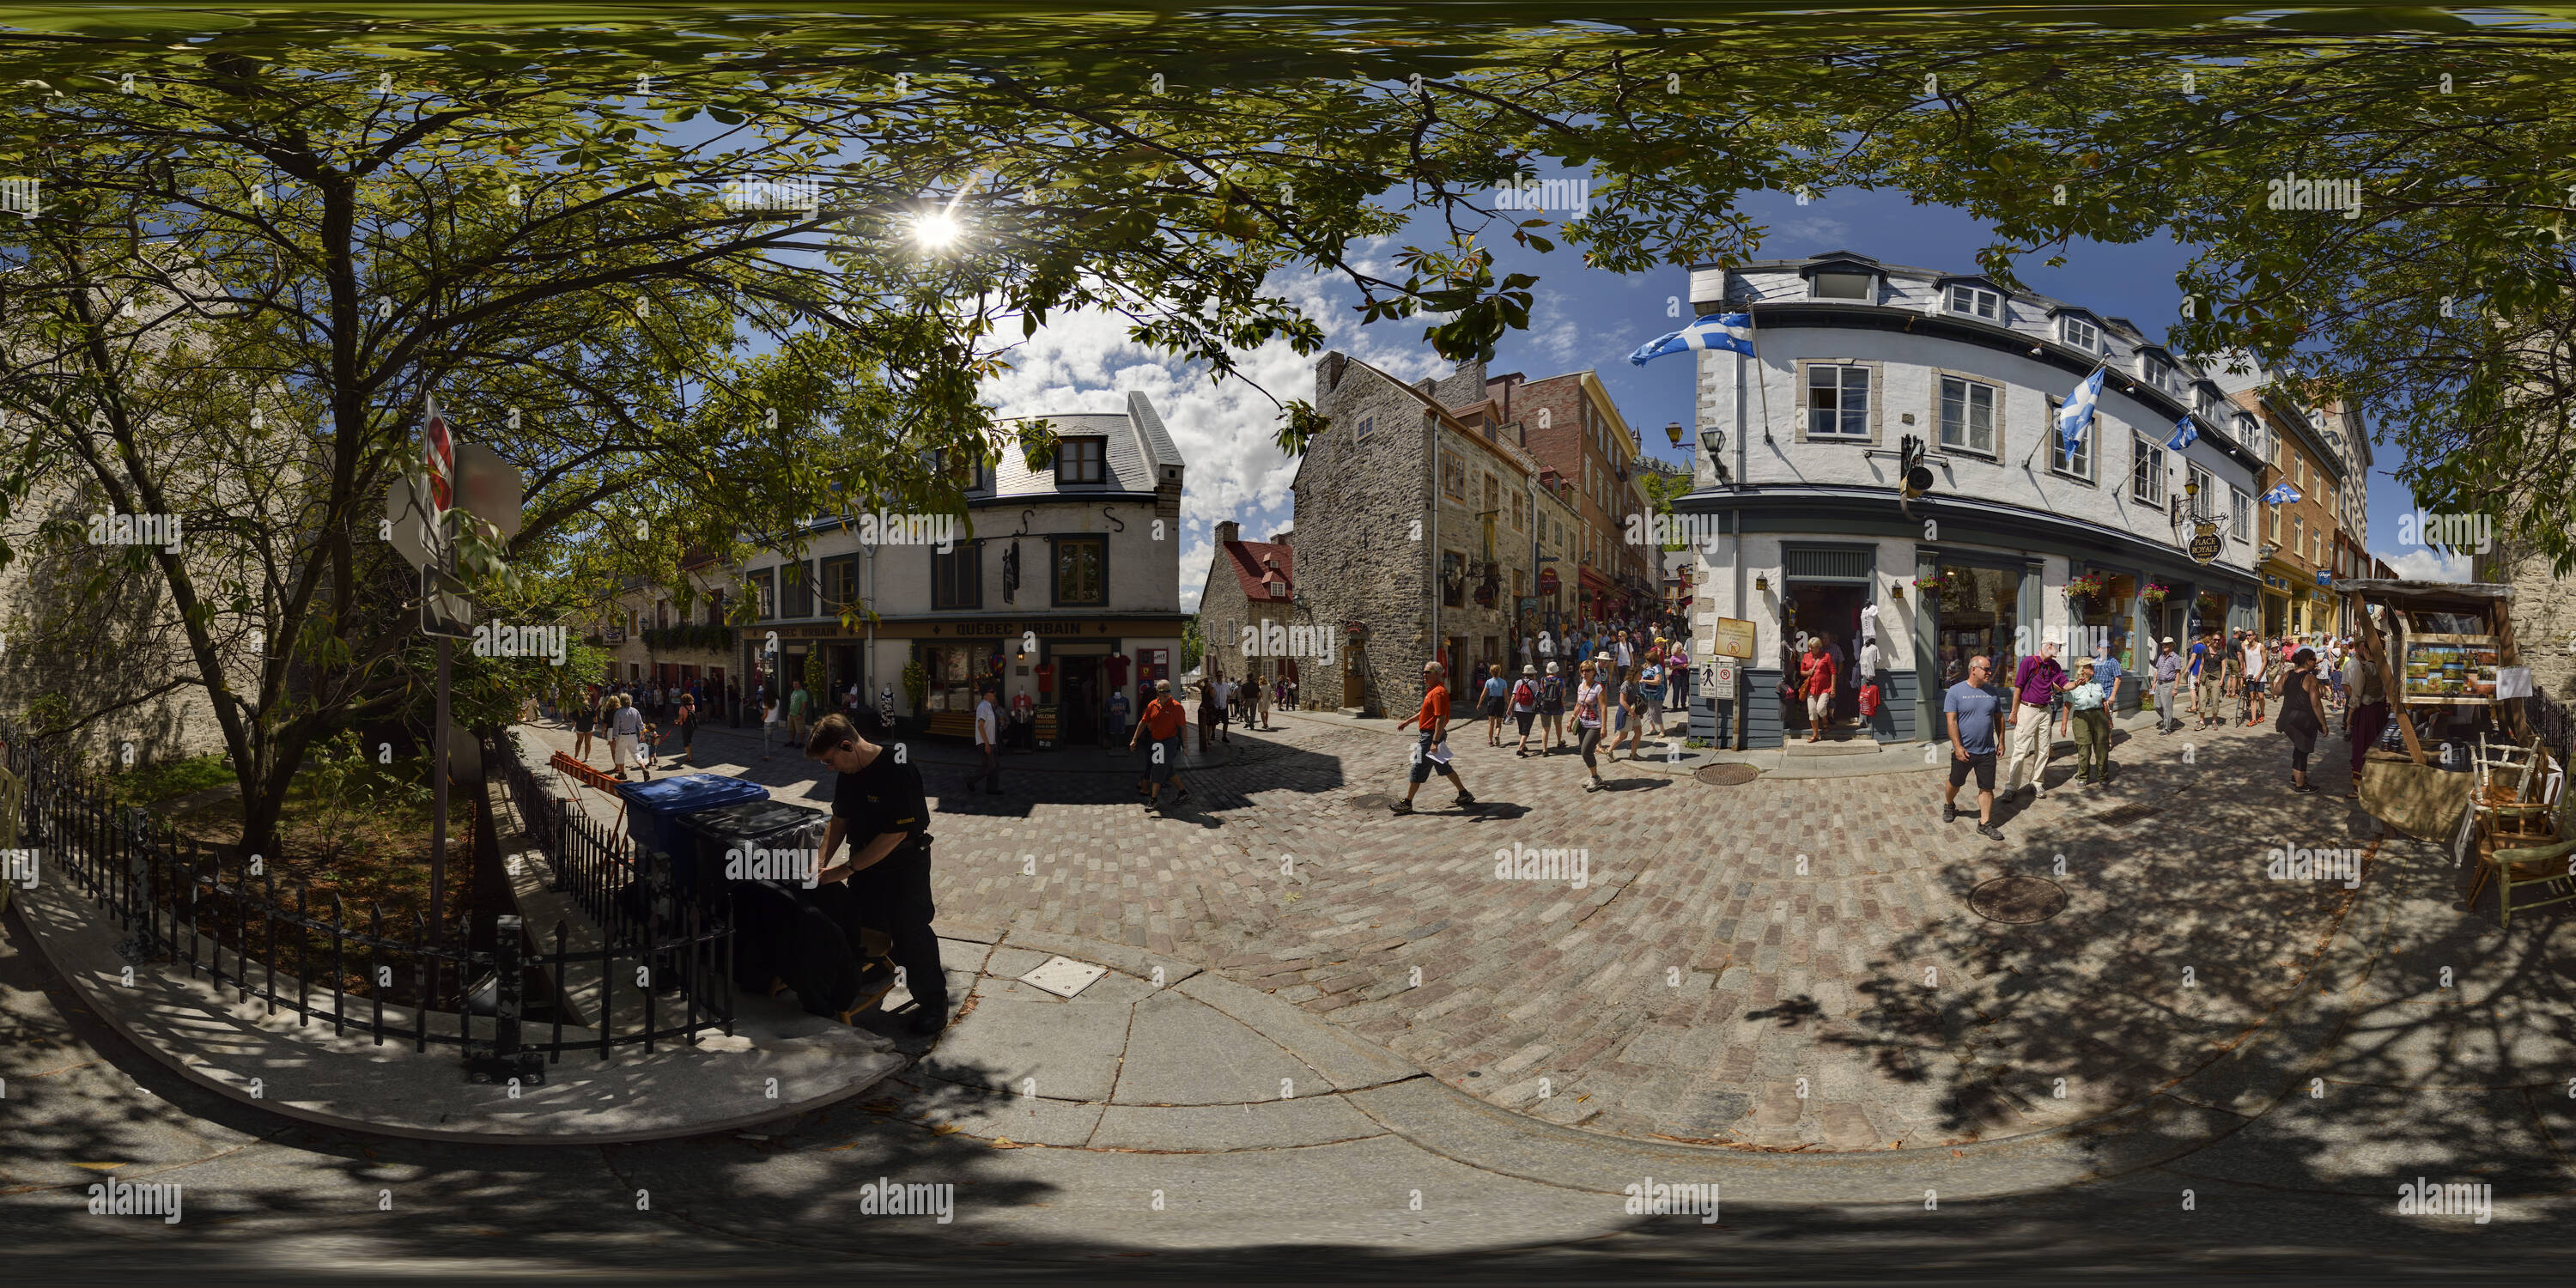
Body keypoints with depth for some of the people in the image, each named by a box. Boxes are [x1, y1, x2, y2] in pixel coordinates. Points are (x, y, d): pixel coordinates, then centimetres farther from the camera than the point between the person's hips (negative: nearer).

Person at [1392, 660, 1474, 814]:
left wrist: (1435, 742, -29)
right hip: (1428, 735, 11)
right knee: (1443, 767, 18)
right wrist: (1407, 722, 26)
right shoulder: (1432, 690, 14)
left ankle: (1407, 803, 4)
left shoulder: (1438, 692, -20)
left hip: (1432, 736, -11)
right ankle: (1464, 794, 25)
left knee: (1418, 770, -3)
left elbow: (1441, 718, -26)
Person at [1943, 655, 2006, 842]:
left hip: (1987, 751, 3)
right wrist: (1958, 747, -18)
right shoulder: (1955, 692, -9)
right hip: (1963, 751, -3)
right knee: (1955, 783, 16)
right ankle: (1949, 805, 44)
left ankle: (1985, 824, 9)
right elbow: (1951, 721, -13)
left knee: (1987, 788, 1)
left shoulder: (1991, 693, 5)